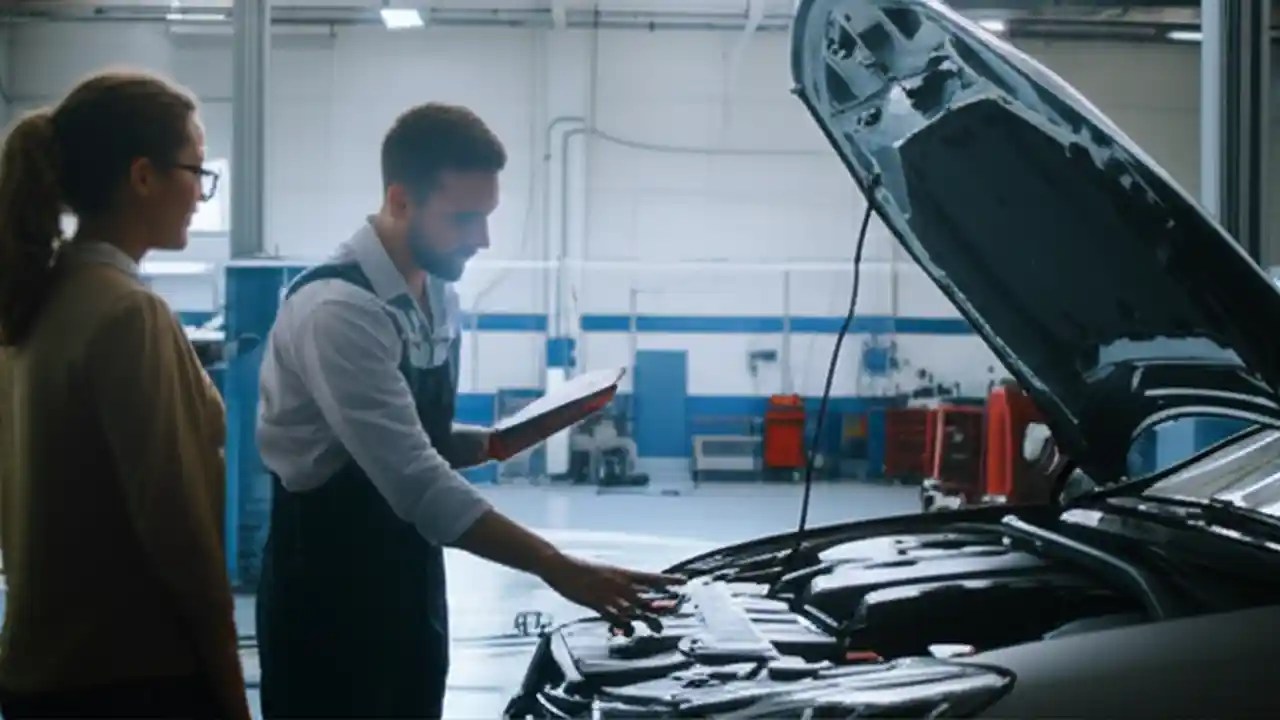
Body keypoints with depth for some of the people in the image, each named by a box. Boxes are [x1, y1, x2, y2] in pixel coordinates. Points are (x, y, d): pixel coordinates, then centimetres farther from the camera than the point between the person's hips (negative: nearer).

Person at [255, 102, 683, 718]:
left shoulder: (437, 295, 5)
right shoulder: (336, 310, -23)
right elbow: (418, 485, -29)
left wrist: (490, 443, -3)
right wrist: (559, 569, -30)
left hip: (409, 590, 8)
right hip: (328, 602, -8)